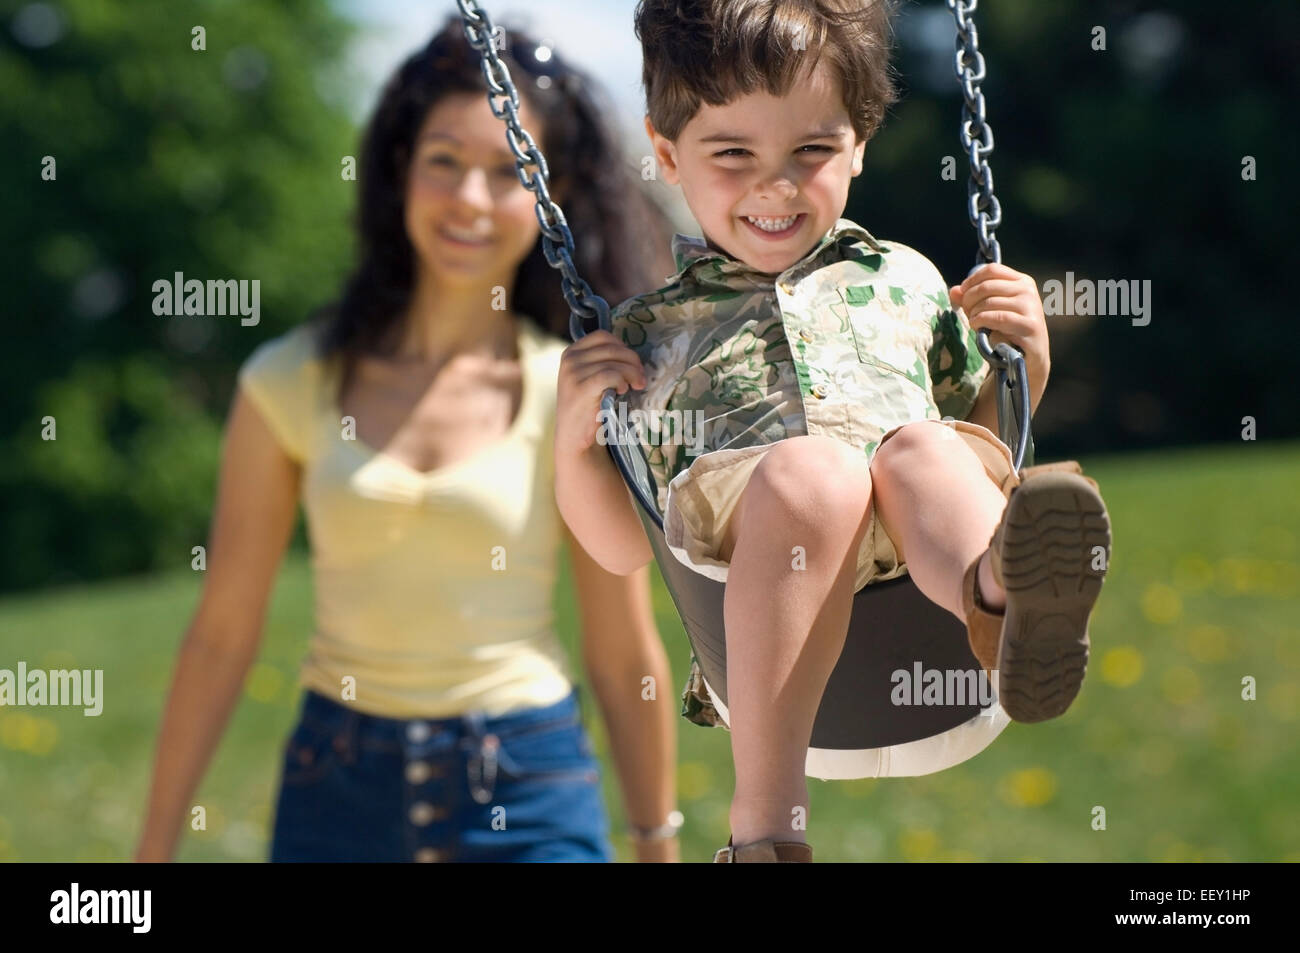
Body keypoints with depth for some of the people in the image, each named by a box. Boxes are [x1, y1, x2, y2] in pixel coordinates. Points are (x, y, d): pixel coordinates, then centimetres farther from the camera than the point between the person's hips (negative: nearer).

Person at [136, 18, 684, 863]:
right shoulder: (291, 382, -1)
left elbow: (625, 657, 1)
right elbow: (223, 635, 3)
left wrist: (659, 847, 6)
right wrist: (154, 849, 4)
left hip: (532, 794, -1)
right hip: (336, 794, 1)